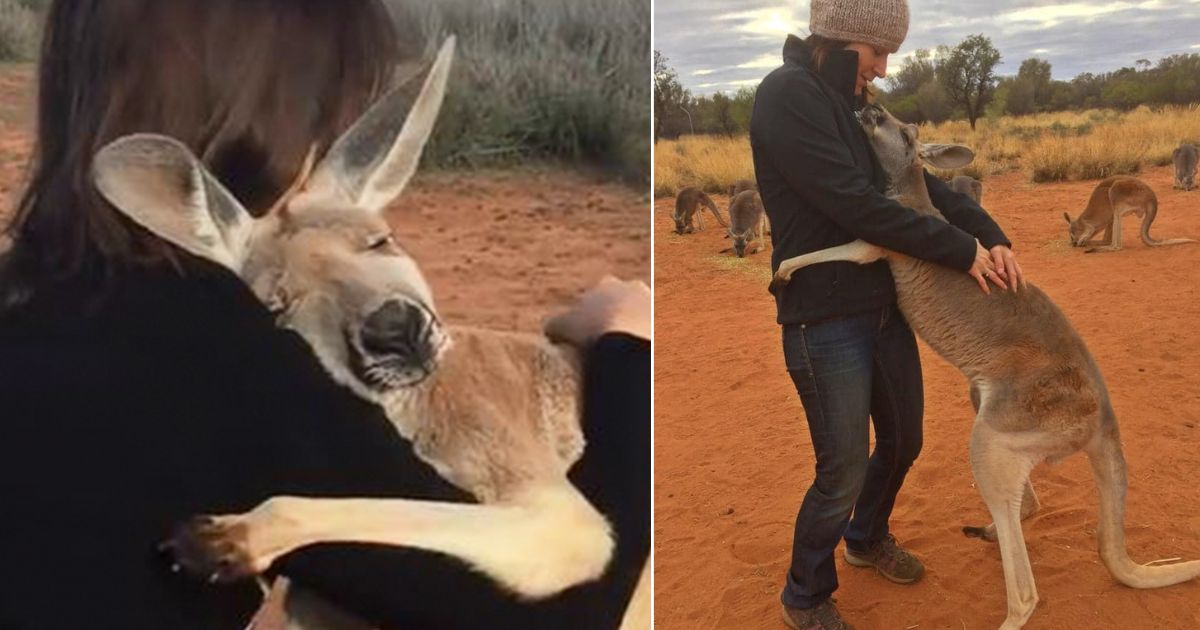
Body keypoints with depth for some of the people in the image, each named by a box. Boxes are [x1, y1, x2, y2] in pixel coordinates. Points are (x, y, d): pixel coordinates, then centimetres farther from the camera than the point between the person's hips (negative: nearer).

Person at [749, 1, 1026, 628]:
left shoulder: (851, 103, 13)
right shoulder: (786, 95, -15)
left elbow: (920, 182, 14)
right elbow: (854, 204, -22)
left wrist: (990, 235, -1)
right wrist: (960, 249, -14)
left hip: (884, 306, 9)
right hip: (824, 318, -9)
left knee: (902, 441, 21)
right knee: (844, 472, -1)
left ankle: (867, 539, 48)